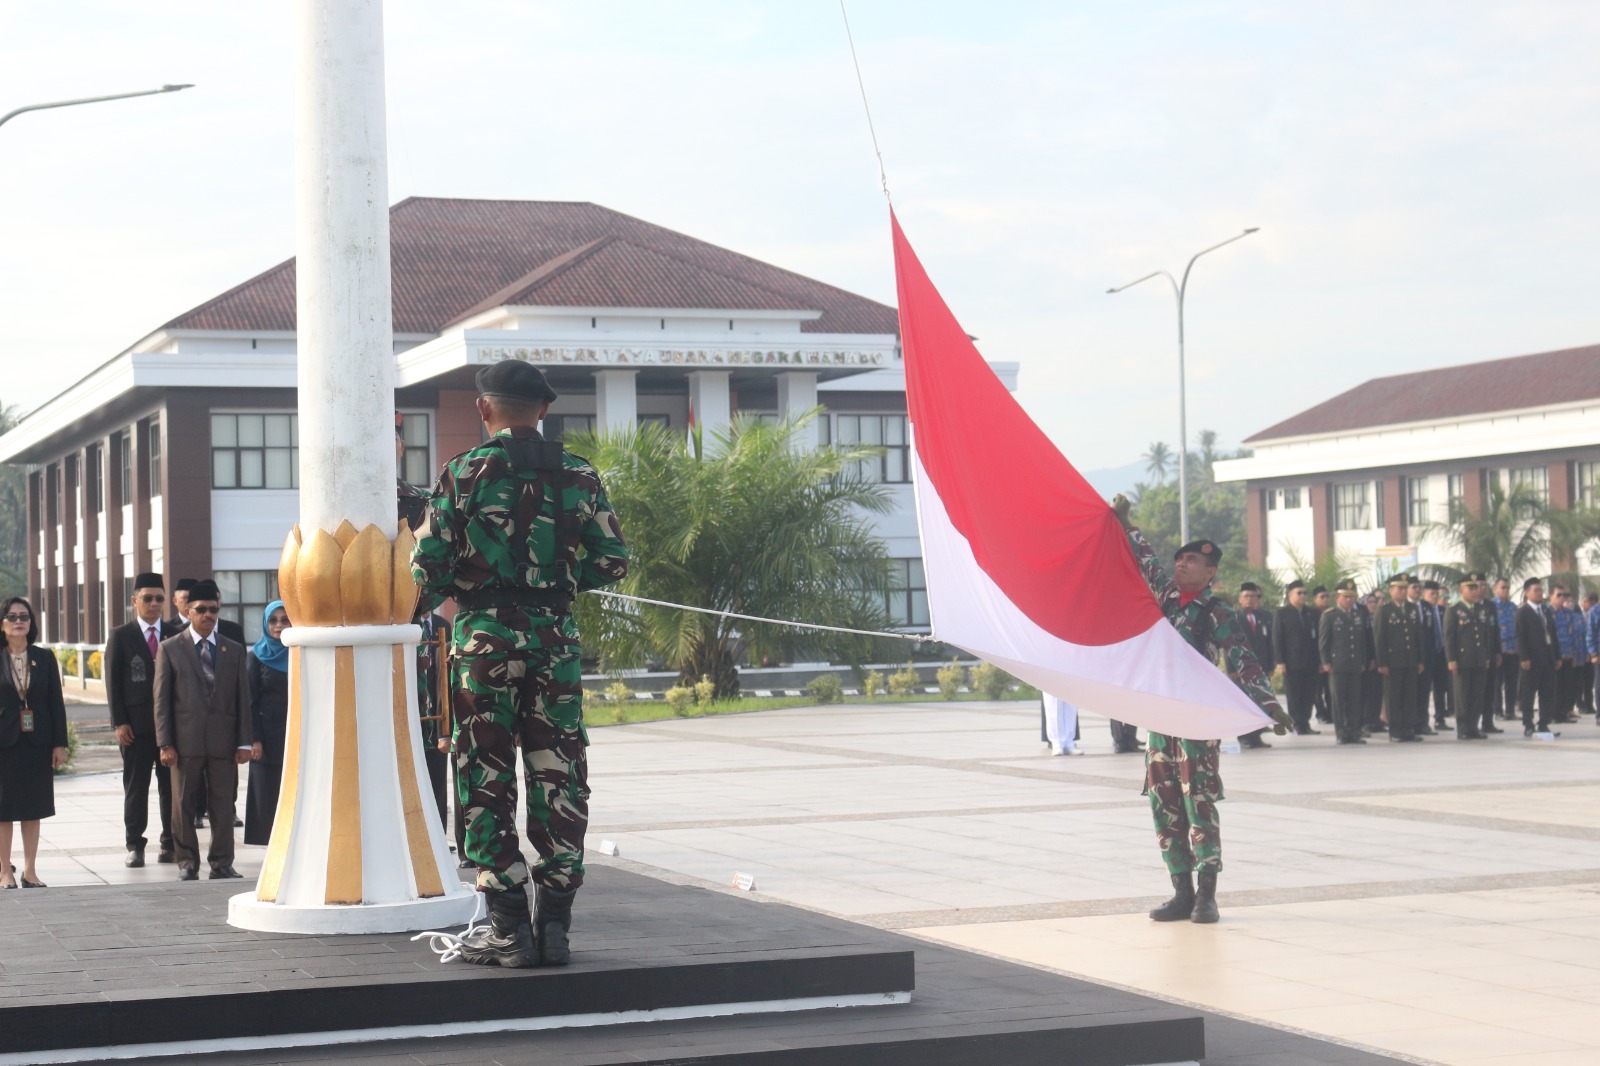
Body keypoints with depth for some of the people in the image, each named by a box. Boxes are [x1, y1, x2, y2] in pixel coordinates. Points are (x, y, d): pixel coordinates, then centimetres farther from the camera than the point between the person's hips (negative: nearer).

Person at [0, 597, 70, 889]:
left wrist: (59, 744, 0)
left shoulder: (44, 658, 4)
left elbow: (56, 703, 4)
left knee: (33, 808, 7)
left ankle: (30, 870, 14)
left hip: (37, 742, 2)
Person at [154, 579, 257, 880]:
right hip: (185, 741, -2)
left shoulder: (234, 650, 11)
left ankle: (221, 862, 12)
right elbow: (161, 699, 1)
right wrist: (165, 744, -6)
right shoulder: (170, 649, 4)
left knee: (223, 804, 4)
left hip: (223, 741, 2)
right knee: (183, 804, 4)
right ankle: (187, 863, 13)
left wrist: (244, 742, 2)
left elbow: (243, 698, 9)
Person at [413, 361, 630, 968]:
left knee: (486, 780, 3)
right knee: (558, 778, 7)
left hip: (484, 637, -2)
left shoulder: (465, 473, -3)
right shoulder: (579, 476, 5)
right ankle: (554, 920, 7)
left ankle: (508, 926, 2)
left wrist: (450, 589, 15)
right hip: (555, 636, 3)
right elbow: (613, 561, 4)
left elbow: (427, 564, -6)